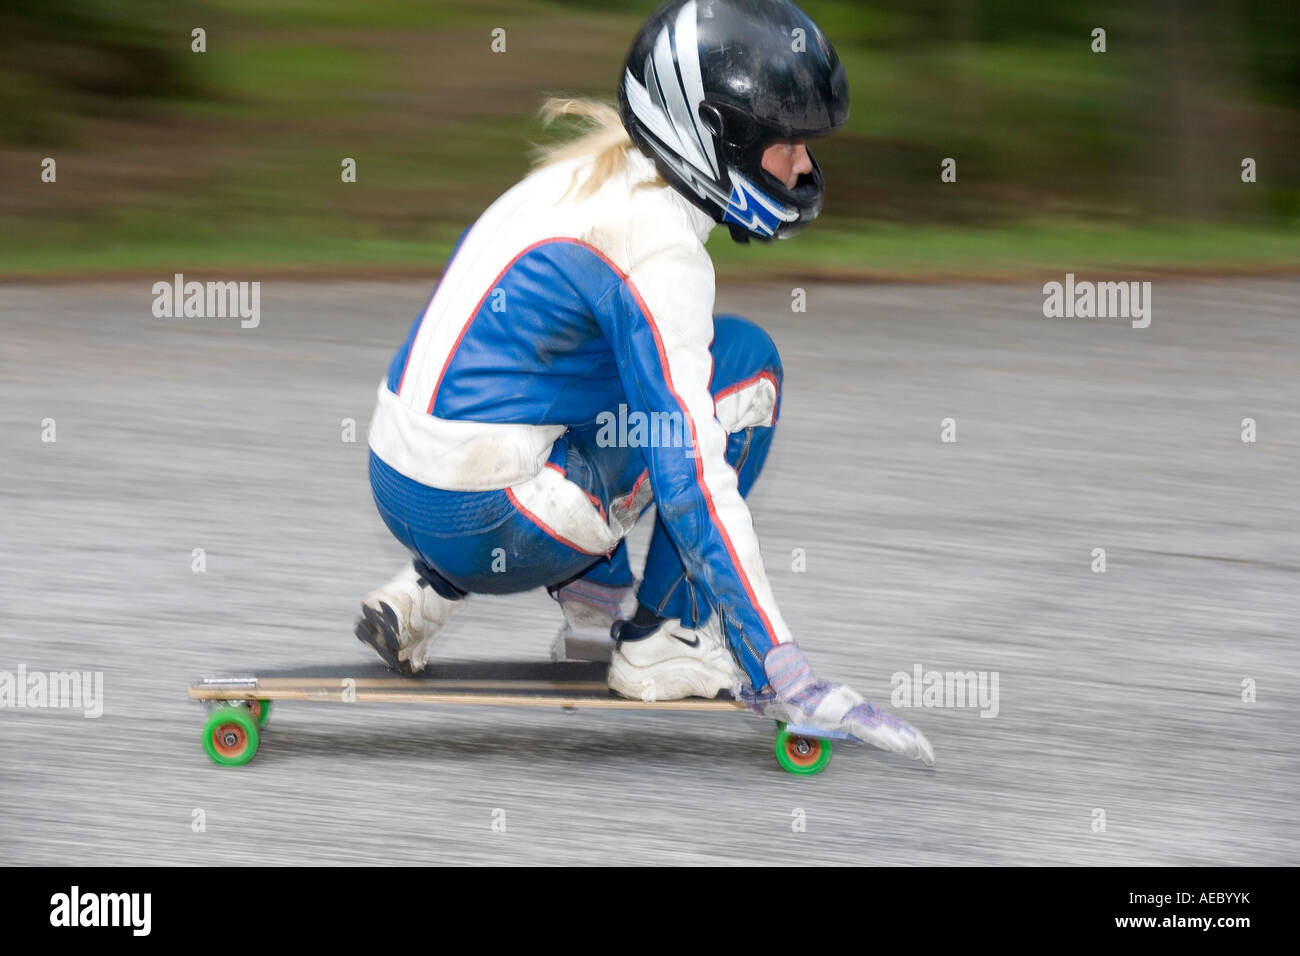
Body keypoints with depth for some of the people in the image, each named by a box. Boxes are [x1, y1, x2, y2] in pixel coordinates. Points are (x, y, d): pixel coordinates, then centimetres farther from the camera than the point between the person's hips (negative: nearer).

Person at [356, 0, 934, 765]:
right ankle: (665, 643, 1)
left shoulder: (584, 173, 12)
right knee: (745, 362, -3)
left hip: (398, 489, 9)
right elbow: (691, 480, -21)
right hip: (481, 526, -9)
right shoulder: (657, 249, -15)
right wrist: (784, 679, -22)